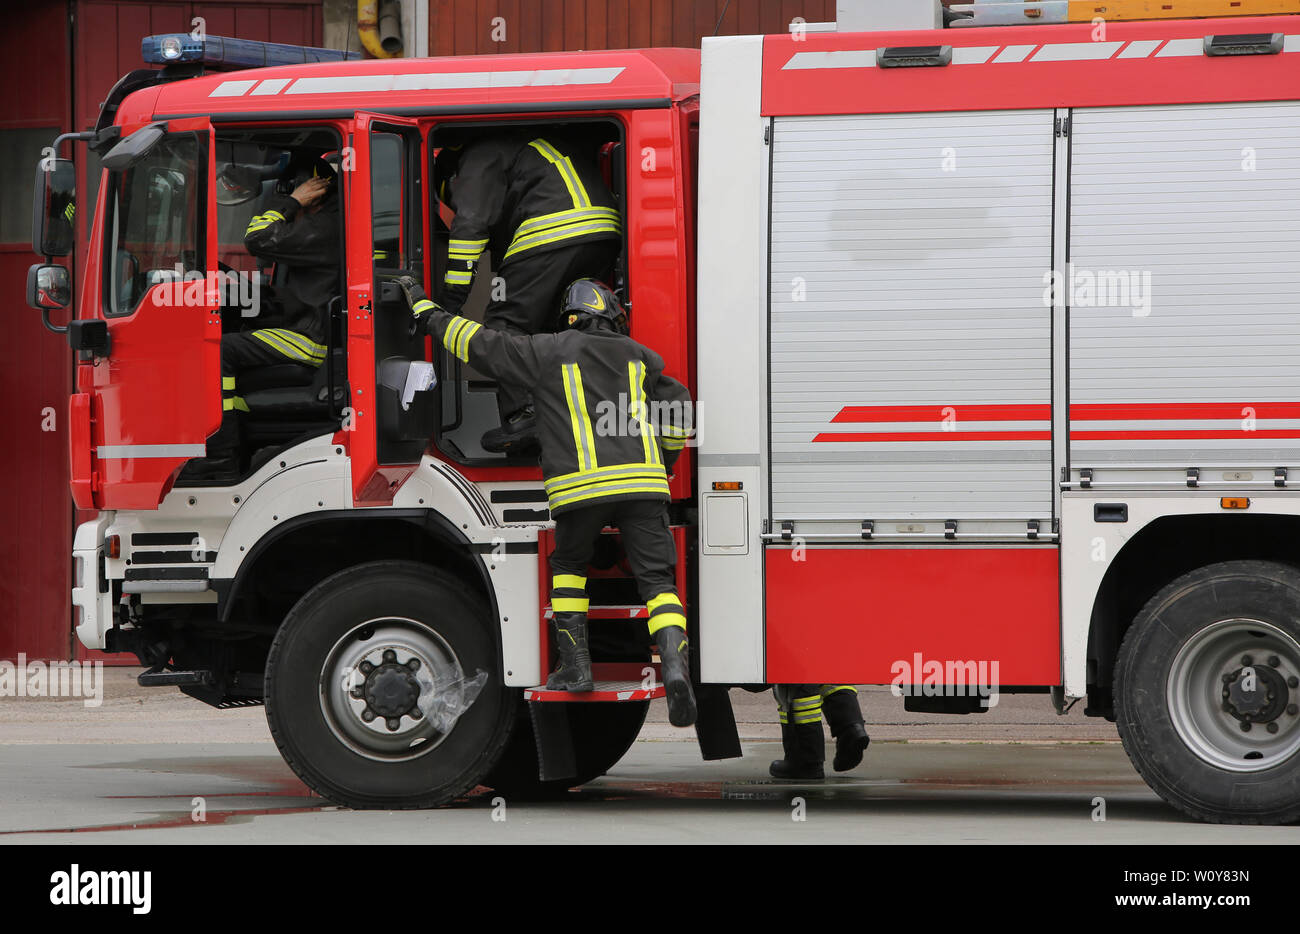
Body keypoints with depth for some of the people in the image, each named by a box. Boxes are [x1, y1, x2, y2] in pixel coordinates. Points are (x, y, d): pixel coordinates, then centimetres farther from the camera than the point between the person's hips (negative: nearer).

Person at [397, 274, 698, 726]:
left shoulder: (550, 351, 10)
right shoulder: (637, 355, 19)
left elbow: (481, 344, 11)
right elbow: (676, 407, 20)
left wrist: (425, 310, 22)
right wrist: (665, 462, 35)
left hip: (582, 485, -1)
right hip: (642, 482, 1)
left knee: (569, 566, 23)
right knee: (656, 580, 1)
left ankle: (575, 666, 16)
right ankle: (675, 667, -22)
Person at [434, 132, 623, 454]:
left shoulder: (478, 161, 11)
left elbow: (470, 225, -4)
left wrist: (452, 294, -5)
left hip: (552, 235, -9)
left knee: (506, 325, -2)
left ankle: (522, 417, -12)